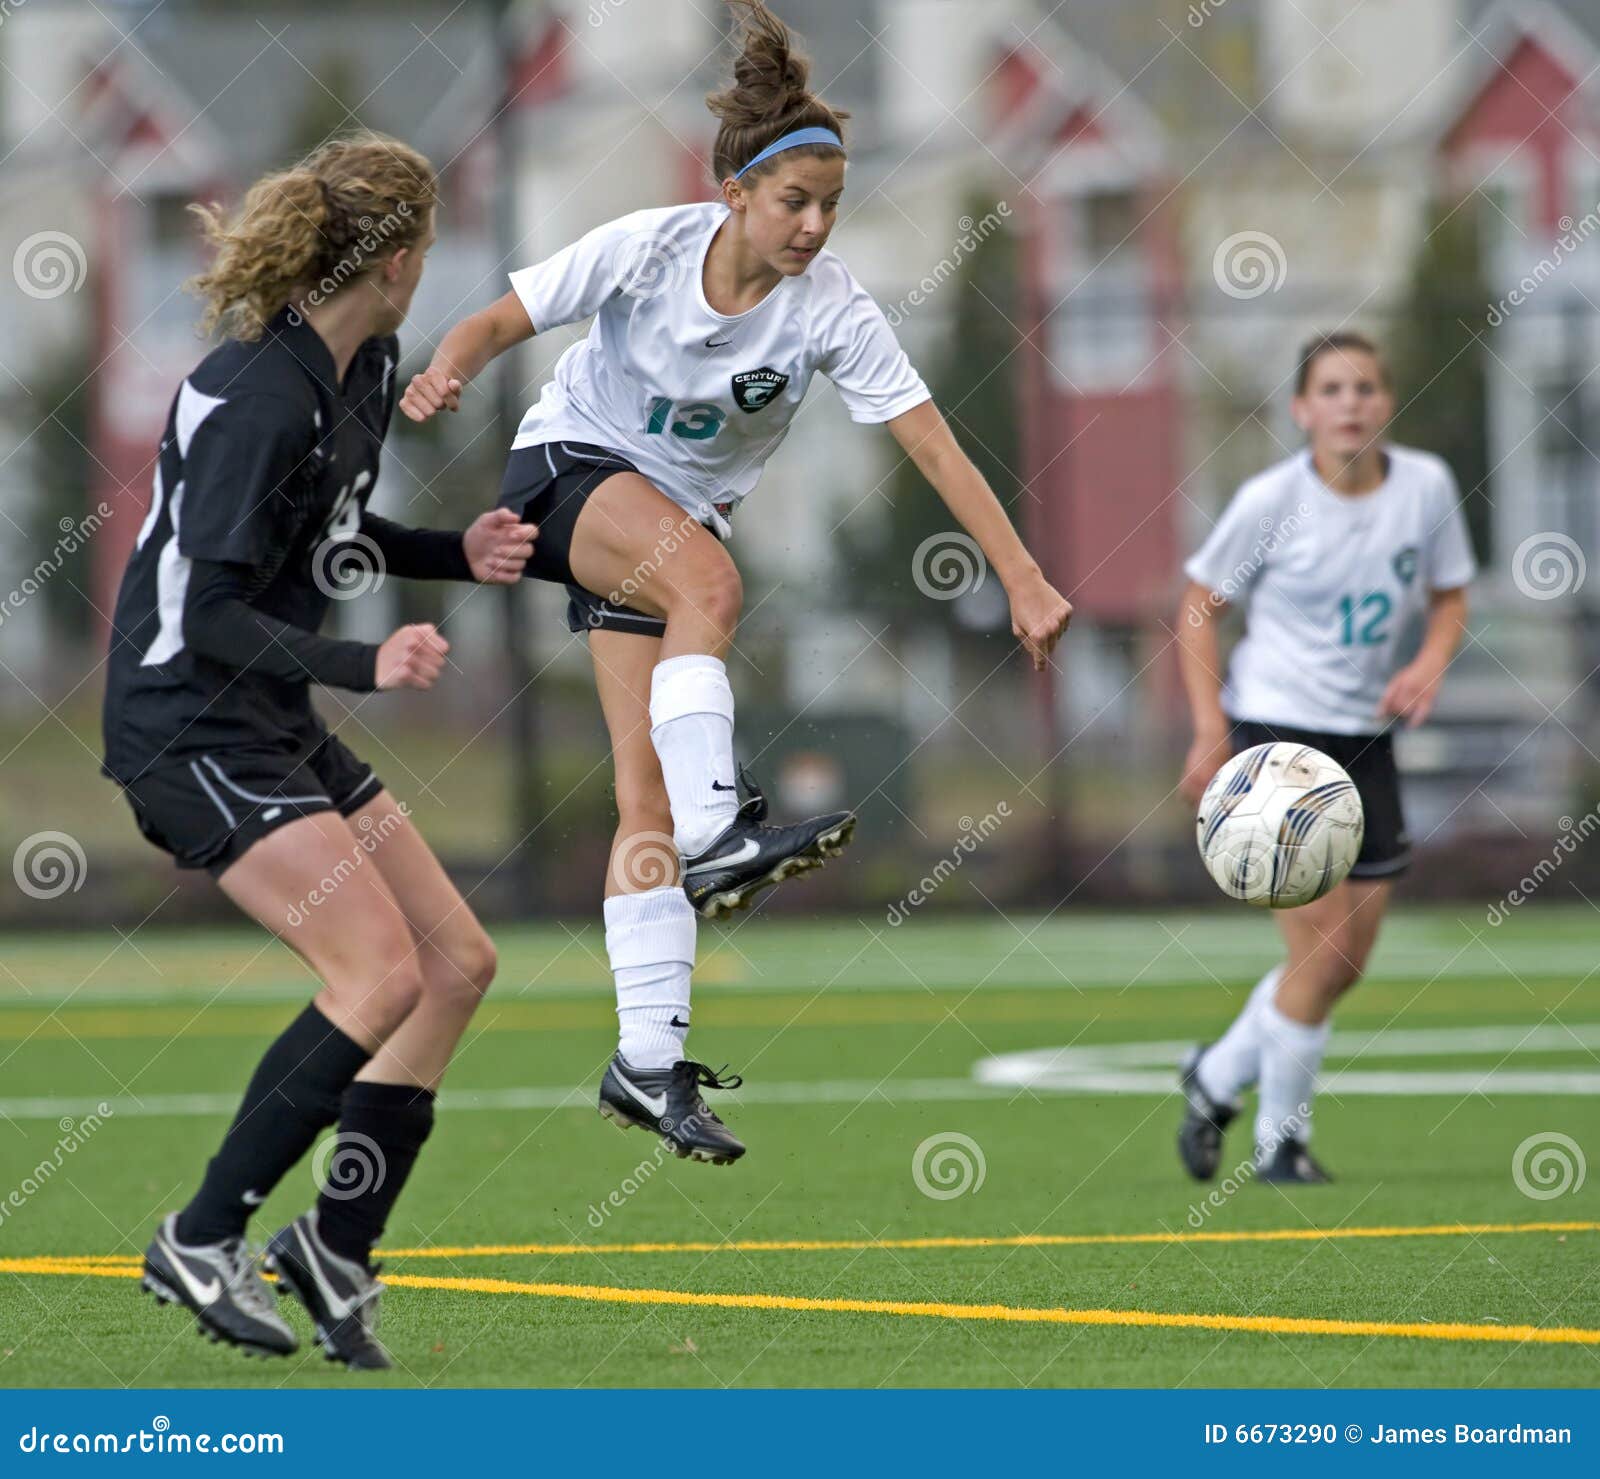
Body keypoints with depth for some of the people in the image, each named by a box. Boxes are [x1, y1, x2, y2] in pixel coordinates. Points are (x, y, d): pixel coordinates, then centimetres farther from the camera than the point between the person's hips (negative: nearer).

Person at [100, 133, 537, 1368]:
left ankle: (337, 1250, 12)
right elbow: (210, 619, -25)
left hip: (275, 728, 10)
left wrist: (456, 556, 13)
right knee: (380, 974, -18)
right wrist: (364, 666, -34)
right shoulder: (260, 403, -23)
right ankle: (202, 1243, -8)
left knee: (457, 964, 5)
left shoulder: (363, 370, 7)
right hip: (188, 727, -10)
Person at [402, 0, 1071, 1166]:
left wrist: (1025, 579, -26)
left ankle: (647, 1061, -6)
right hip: (571, 468, -2)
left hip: (681, 518, 2)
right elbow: (501, 323, -10)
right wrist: (450, 372, -33)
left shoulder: (831, 309, -17)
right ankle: (713, 838, -42)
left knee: (650, 785, -7)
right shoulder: (647, 249, -19)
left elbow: (936, 447, -19)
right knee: (708, 577, -36)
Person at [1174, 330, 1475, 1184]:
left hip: (1365, 742, 5)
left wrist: (1430, 663, -10)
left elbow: (1449, 598, 11)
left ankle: (1216, 1079, 31)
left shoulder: (1426, 487, -2)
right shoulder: (1271, 502, -12)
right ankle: (1280, 1140, 7)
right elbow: (1200, 604, -1)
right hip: (1277, 733, -5)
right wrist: (1210, 727, -9)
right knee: (1321, 947, -12)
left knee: (1348, 961, 7)